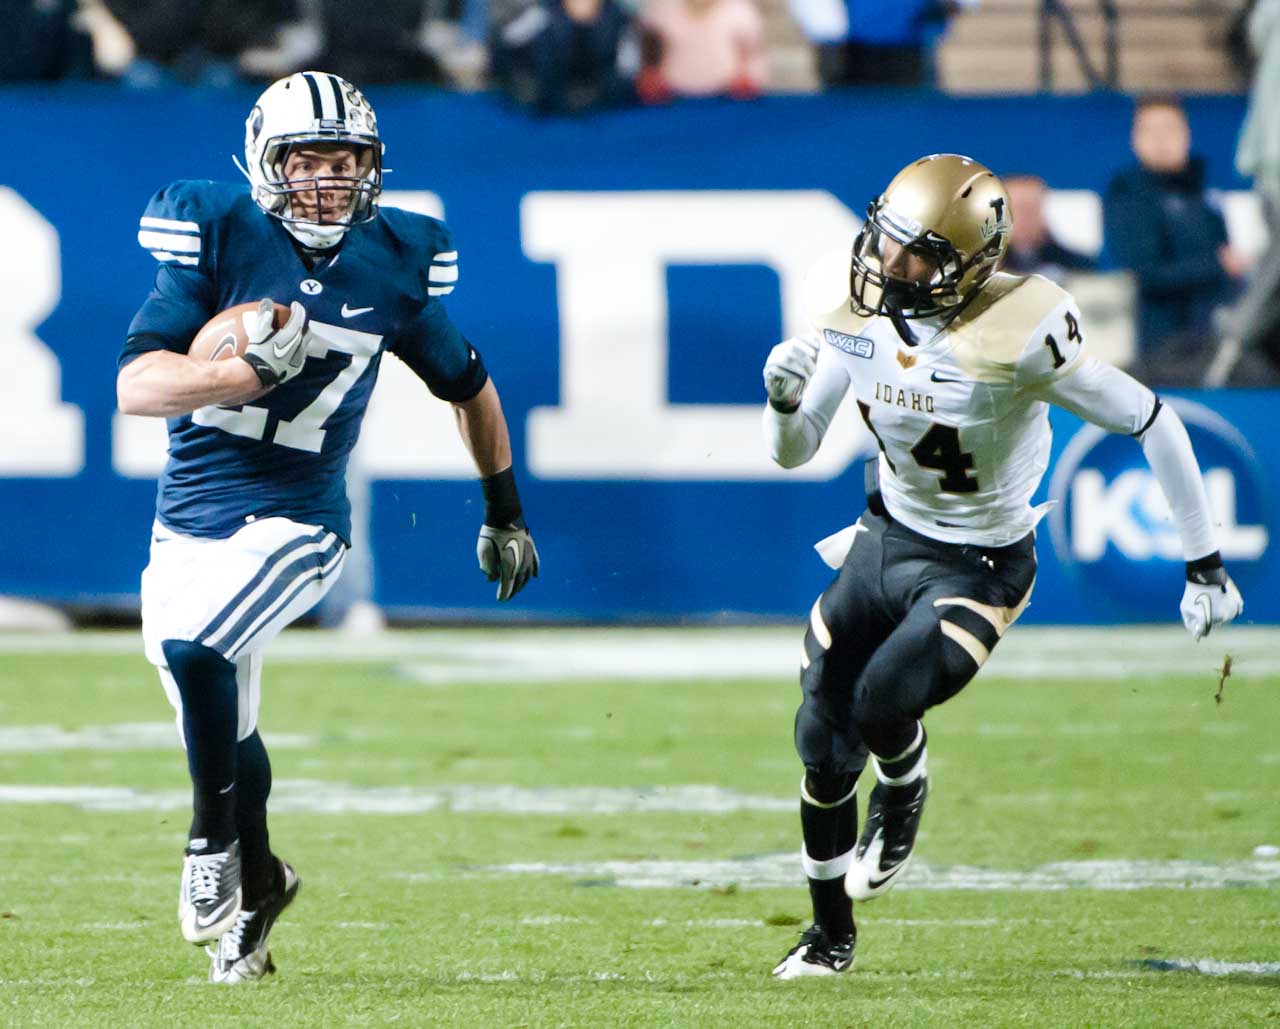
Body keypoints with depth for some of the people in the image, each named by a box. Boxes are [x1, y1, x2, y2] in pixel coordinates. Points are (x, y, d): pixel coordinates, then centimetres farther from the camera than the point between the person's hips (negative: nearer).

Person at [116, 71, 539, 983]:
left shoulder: (393, 266, -2)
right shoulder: (219, 235, -8)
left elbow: (469, 387, 16)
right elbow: (135, 385, -15)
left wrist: (504, 515, 22)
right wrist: (251, 371, -30)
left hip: (294, 520, -2)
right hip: (188, 520, 2)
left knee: (193, 648, -29)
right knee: (222, 730, 10)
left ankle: (213, 843, -10)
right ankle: (257, 885, 37)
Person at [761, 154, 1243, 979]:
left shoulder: (1018, 332, -28)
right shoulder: (863, 320, -9)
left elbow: (1154, 425, -20)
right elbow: (794, 452, 2)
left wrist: (1205, 567, -16)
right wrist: (784, 398, -24)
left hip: (978, 567, -5)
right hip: (886, 538, 5)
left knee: (882, 707, -24)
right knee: (823, 746, 3)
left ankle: (903, 793, 15)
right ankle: (831, 934, 26)